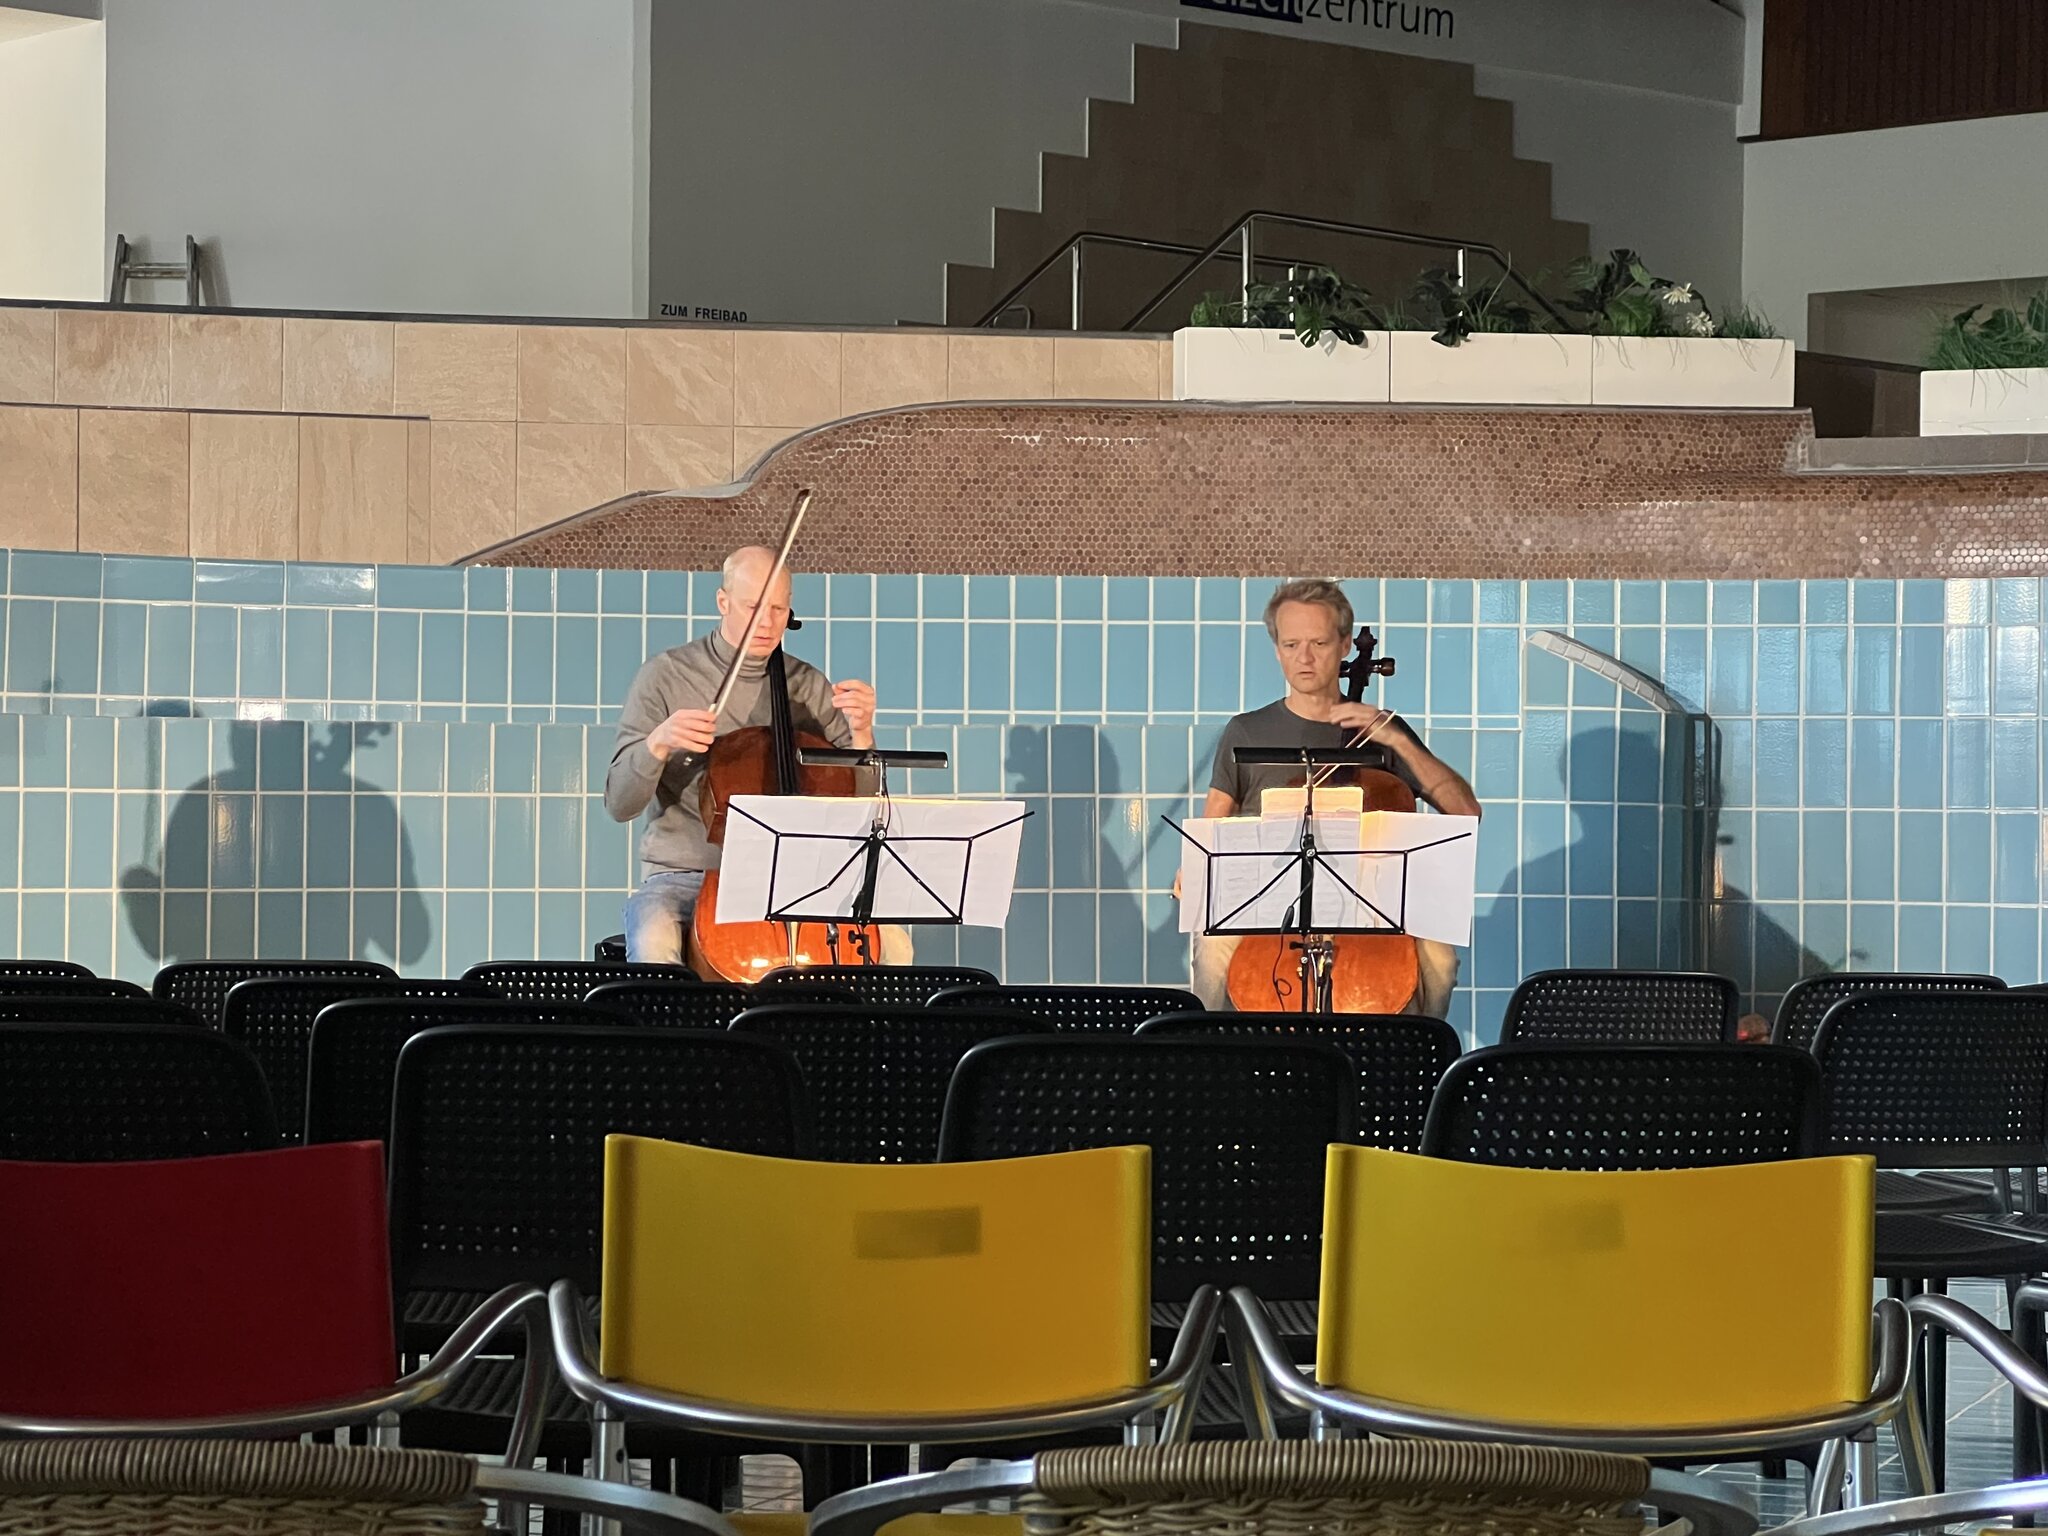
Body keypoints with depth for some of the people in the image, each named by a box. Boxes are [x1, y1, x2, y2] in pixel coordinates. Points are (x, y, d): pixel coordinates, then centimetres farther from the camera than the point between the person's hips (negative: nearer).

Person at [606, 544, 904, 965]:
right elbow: (619, 803, -5)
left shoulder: (809, 687, 8)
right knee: (652, 944, -37)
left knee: (892, 943, -21)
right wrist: (658, 743, -23)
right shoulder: (665, 675, 0)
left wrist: (861, 733, -12)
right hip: (685, 878, -3)